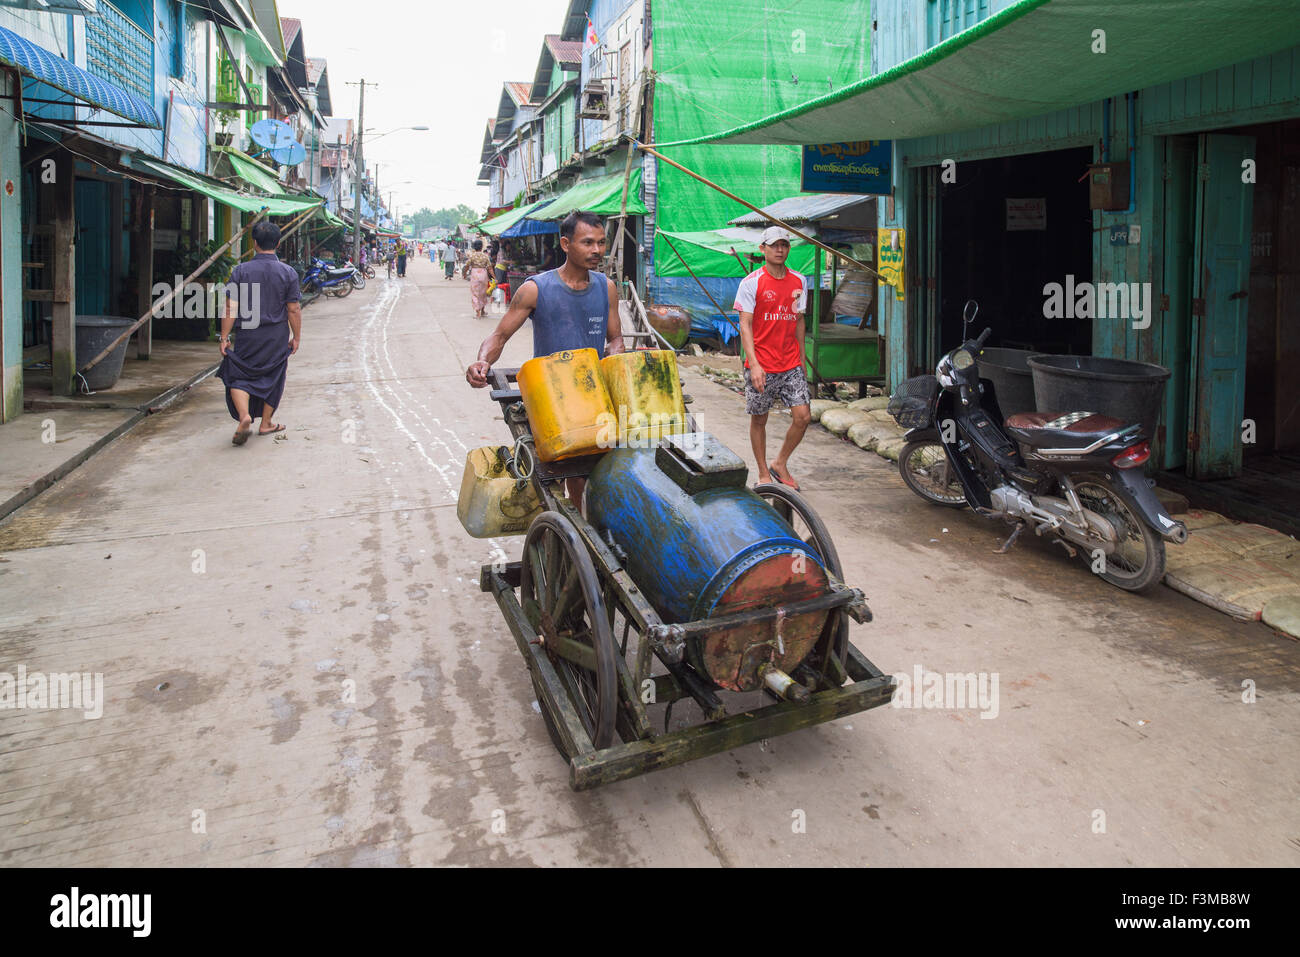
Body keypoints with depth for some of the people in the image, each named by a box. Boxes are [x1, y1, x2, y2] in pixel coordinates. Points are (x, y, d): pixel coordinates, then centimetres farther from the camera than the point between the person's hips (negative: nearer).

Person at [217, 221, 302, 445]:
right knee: (272, 378, 15)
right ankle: (266, 423, 23)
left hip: (247, 335, -1)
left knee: (239, 376, 9)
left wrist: (224, 337, 0)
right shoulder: (288, 272, -6)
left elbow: (231, 308, -6)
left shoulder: (241, 270, -6)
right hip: (277, 336, 1)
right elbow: (294, 310, -5)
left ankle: (244, 416, -13)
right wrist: (296, 337, 6)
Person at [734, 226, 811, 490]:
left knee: (803, 417, -4)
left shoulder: (798, 282, 10)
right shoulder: (751, 283, -5)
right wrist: (754, 364, -18)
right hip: (761, 366, -4)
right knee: (759, 419, 6)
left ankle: (780, 463, 17)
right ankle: (763, 473, 22)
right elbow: (745, 325, -9)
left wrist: (802, 360, 17)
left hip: (791, 366, 4)